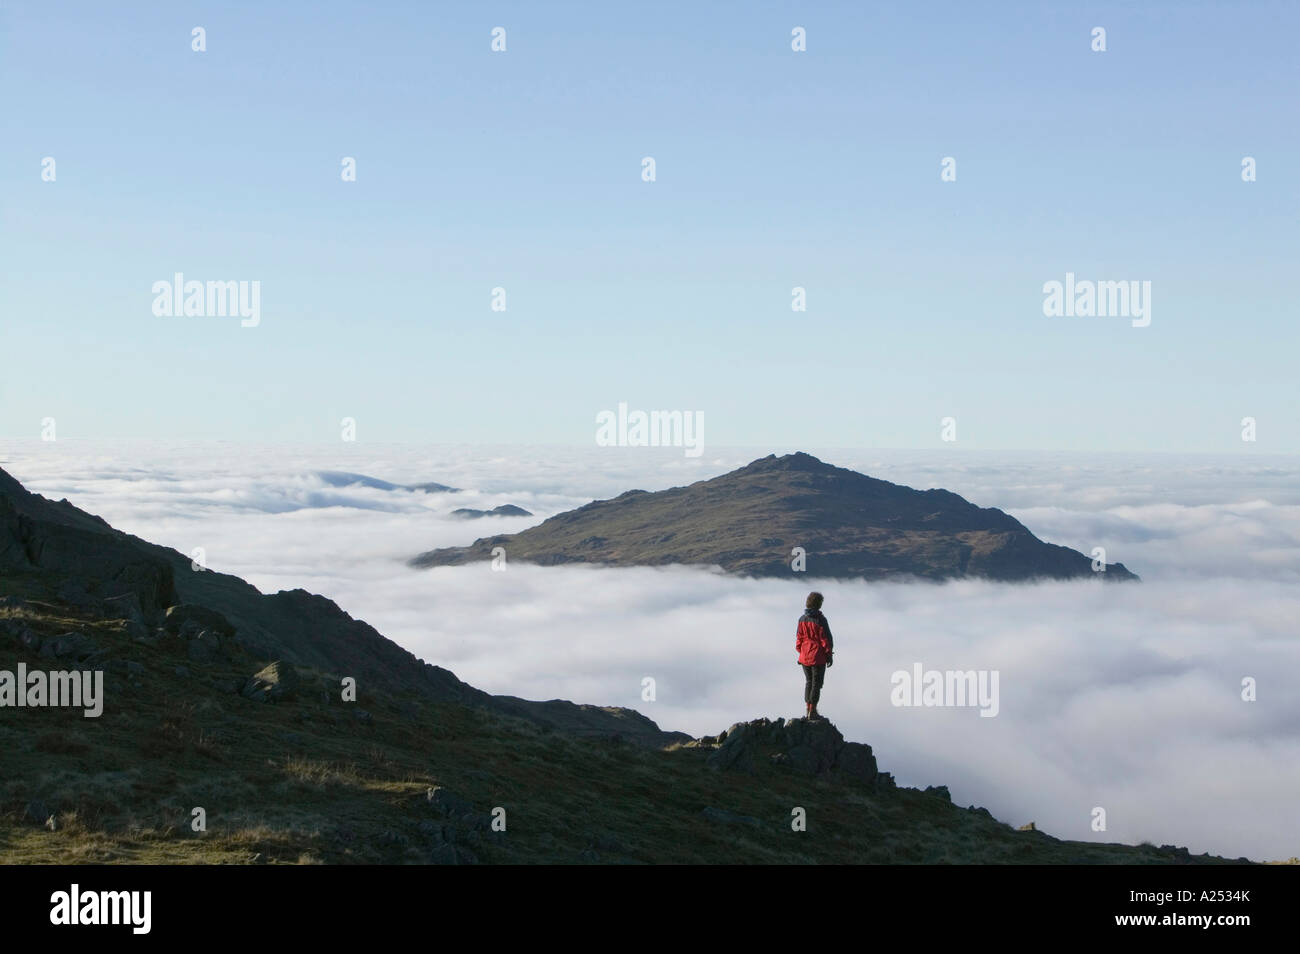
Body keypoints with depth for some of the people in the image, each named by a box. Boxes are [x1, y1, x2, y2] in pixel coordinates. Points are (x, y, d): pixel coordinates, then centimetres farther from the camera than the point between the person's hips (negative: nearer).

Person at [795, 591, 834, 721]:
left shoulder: (802, 619, 0)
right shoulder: (820, 620, -16)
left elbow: (799, 637, 6)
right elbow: (826, 638, -12)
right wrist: (829, 655, -4)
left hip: (805, 656, 5)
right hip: (818, 656, -5)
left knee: (808, 681, 18)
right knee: (816, 683, 3)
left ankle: (807, 710, 18)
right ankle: (812, 712, 4)